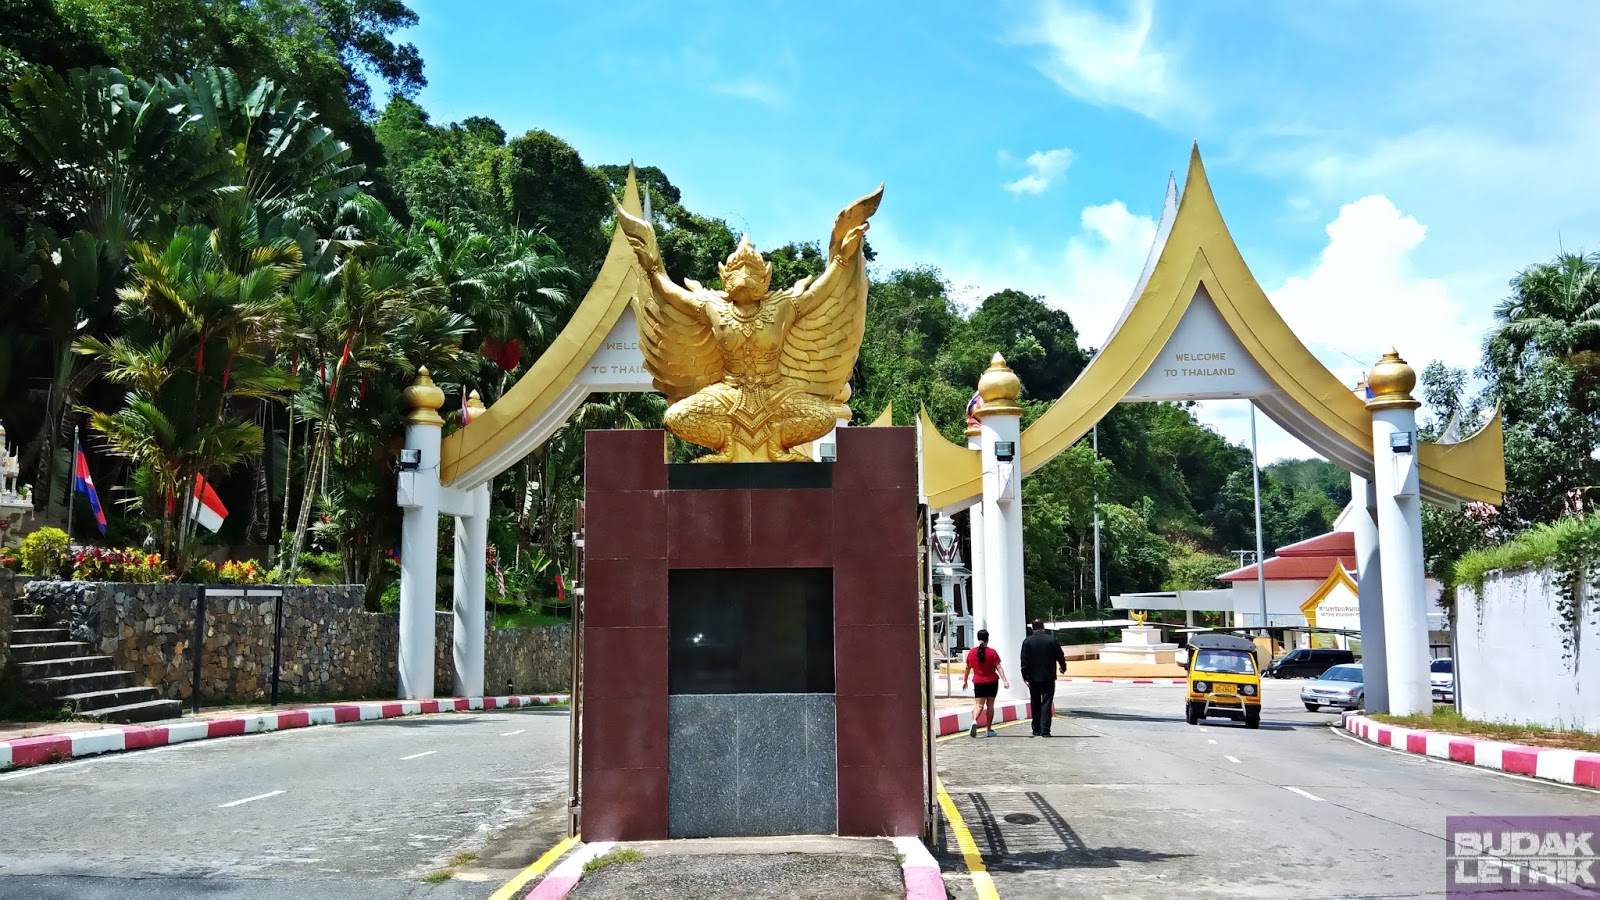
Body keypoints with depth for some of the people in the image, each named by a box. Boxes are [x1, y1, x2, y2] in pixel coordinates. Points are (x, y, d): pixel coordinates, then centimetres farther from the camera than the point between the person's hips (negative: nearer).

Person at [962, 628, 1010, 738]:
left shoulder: (971, 652, 1)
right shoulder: (992, 652, -6)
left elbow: (967, 668, 8)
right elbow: (998, 667, -12)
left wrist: (965, 681, 19)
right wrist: (1005, 680, -14)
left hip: (978, 682, 1)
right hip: (992, 682, -1)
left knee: (979, 704, -1)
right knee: (990, 704, 10)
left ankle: (974, 721, -30)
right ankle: (989, 729, 13)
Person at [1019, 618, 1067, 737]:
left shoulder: (1027, 641, -5)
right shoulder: (1052, 640, -4)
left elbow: (1023, 661, -7)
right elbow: (1060, 656, 3)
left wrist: (1025, 677, -1)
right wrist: (1063, 667, 22)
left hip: (1033, 678, 1)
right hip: (1048, 677, -1)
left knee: (1035, 705, 12)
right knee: (1046, 704, 0)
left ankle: (1036, 730, 16)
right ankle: (1045, 730, -7)